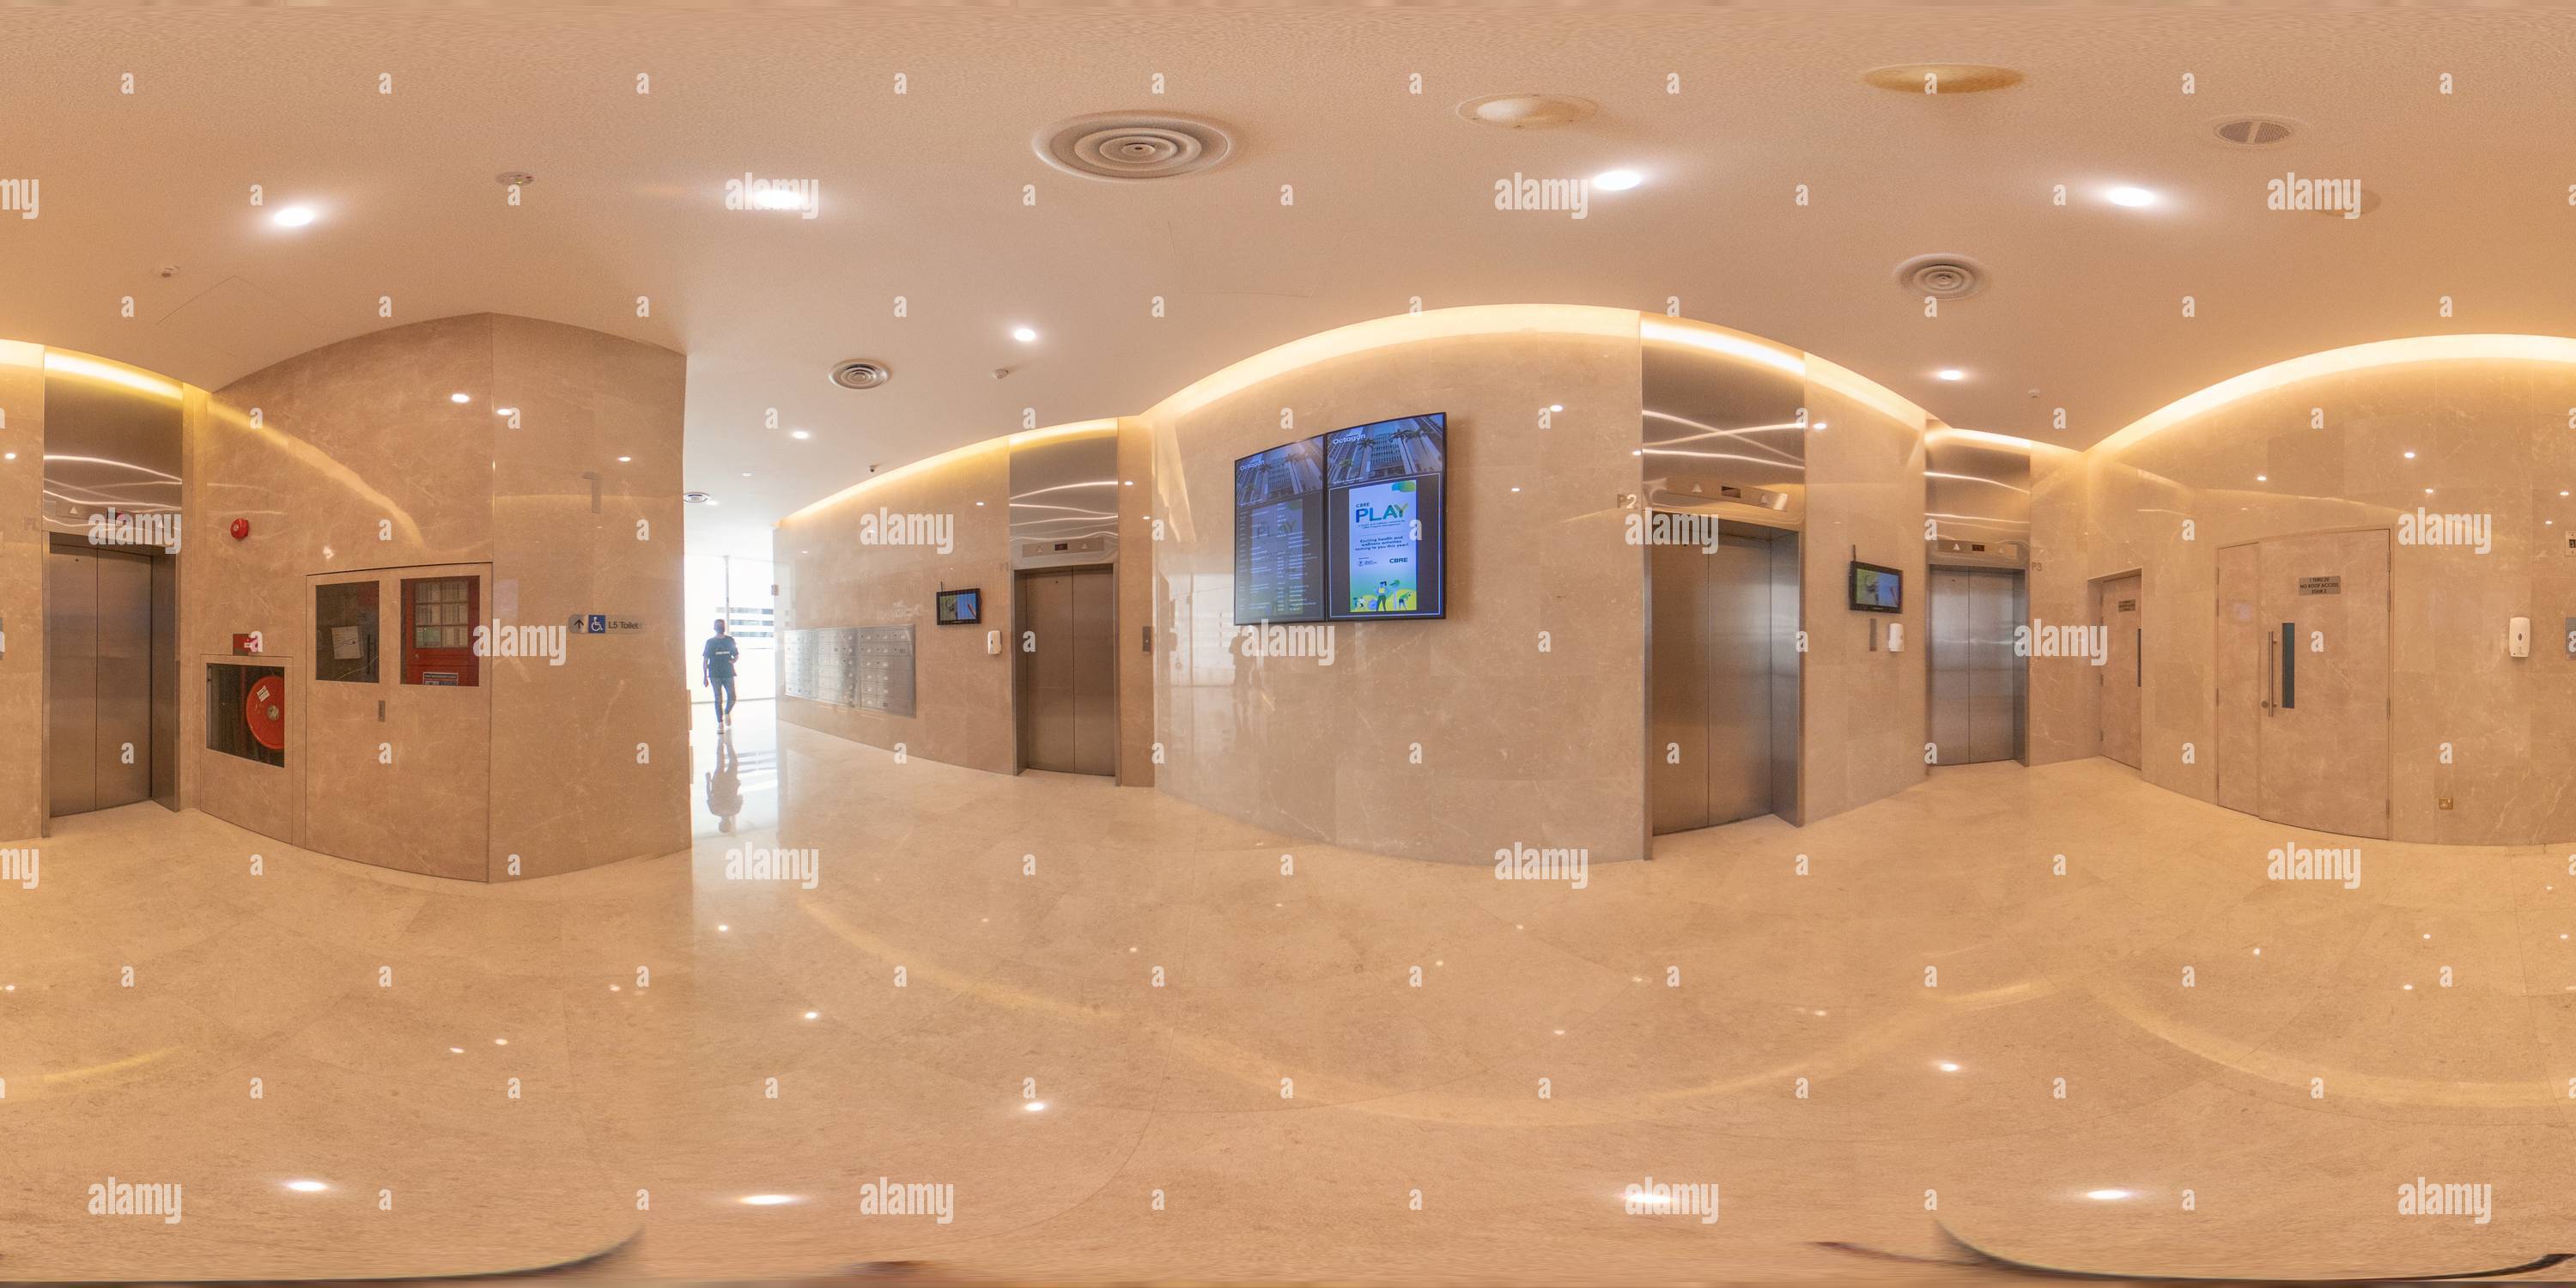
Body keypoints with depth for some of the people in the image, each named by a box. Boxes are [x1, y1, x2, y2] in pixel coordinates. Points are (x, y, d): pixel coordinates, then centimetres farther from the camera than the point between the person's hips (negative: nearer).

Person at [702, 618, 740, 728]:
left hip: (728, 673, 2)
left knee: (732, 698, -3)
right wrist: (705, 677, -1)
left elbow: (737, 655, 16)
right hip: (715, 675, -2)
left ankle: (727, 712, 29)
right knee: (719, 699, -4)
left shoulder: (730, 640, 8)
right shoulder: (710, 642, 3)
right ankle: (720, 723, 3)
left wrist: (734, 660, -8)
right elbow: (706, 660, 4)